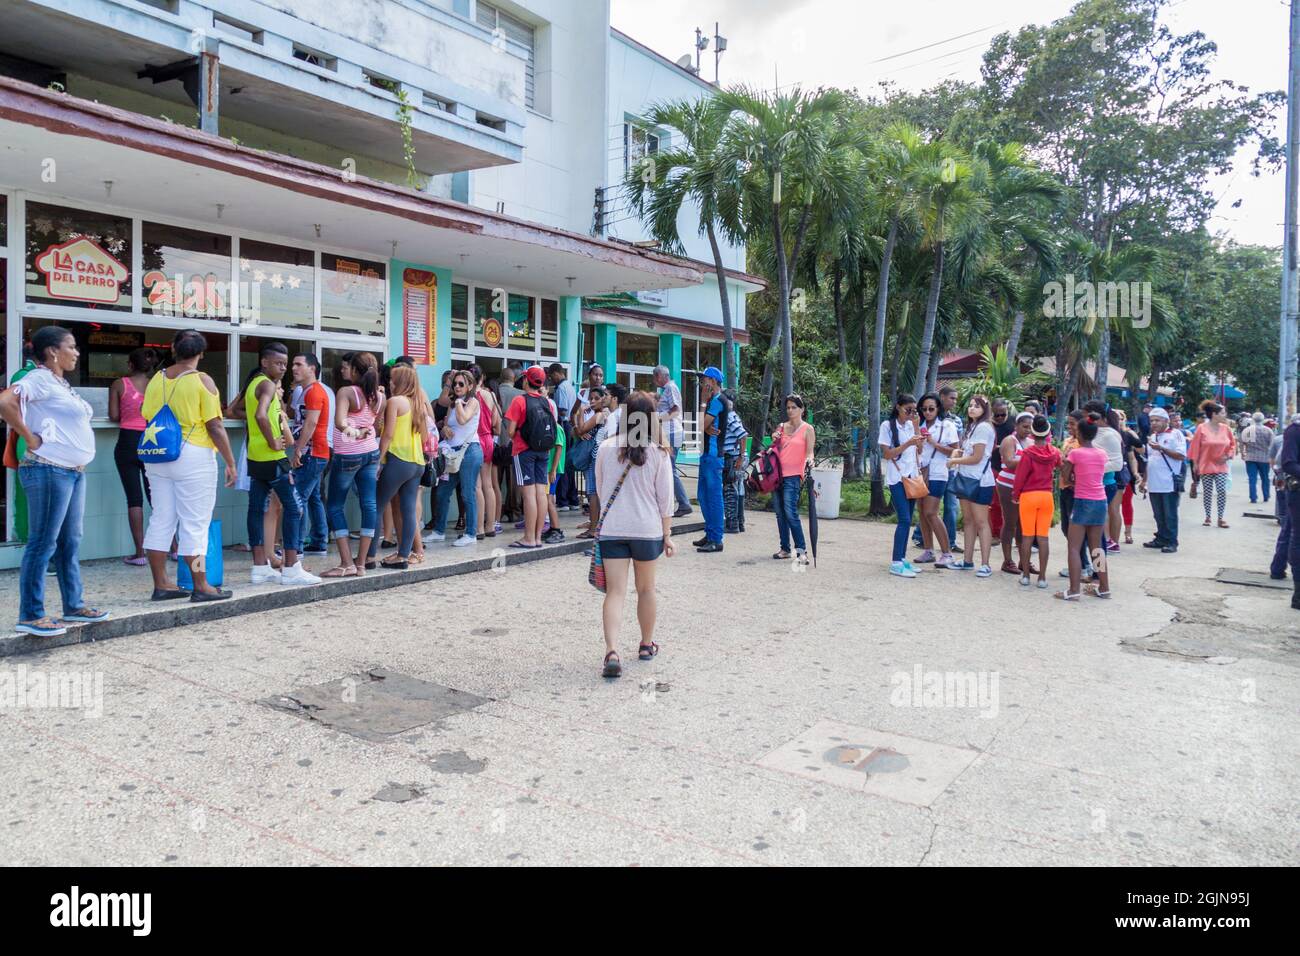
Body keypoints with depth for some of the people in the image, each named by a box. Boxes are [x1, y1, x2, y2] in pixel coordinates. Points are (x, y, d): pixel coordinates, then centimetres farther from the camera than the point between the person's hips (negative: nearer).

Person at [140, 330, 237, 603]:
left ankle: (161, 584, 16)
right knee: (195, 524, -1)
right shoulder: (202, 380, -9)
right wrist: (230, 463, -6)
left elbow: (149, 419, 11)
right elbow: (215, 426, -12)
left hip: (158, 457, 6)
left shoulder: (156, 379, 7)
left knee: (161, 520, 11)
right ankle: (201, 587, 4)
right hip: (193, 457, -6)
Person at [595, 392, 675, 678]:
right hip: (647, 529, 0)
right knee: (646, 590, 17)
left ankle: (612, 651, -18)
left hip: (611, 528, 0)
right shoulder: (658, 453, -6)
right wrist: (667, 535, 5)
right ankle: (646, 645, 33)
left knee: (615, 592, -1)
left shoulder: (606, 447, -2)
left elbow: (599, 490, 10)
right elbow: (665, 498, -3)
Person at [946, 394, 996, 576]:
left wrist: (954, 461, -5)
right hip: (967, 478, 9)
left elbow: (976, 457, -16)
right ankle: (968, 561, 18)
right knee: (968, 520, 12)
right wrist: (957, 455, -2)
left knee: (981, 522, -7)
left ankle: (985, 564, -4)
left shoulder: (983, 427, -13)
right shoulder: (972, 426, 15)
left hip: (979, 481, -9)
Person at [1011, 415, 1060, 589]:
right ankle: (1042, 577, 5)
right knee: (1043, 537, 4)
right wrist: (1048, 441, 29)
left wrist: (1015, 494, 5)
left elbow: (1020, 477, -10)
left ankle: (1025, 575, 9)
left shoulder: (1028, 453, -12)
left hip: (1028, 496, -3)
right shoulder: (1054, 452, -1)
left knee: (1027, 536, 4)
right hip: (1047, 496, 3)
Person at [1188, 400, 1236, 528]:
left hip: (1221, 466, 2)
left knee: (1222, 491, -5)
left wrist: (1228, 455, -1)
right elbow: (1195, 447, -4)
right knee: (1207, 492, 4)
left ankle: (1220, 518, 4)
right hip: (1206, 466, -2)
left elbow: (1233, 444, 14)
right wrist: (1195, 463, -3)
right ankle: (1207, 517, 16)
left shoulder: (1226, 428, 2)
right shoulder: (1202, 428, -8)